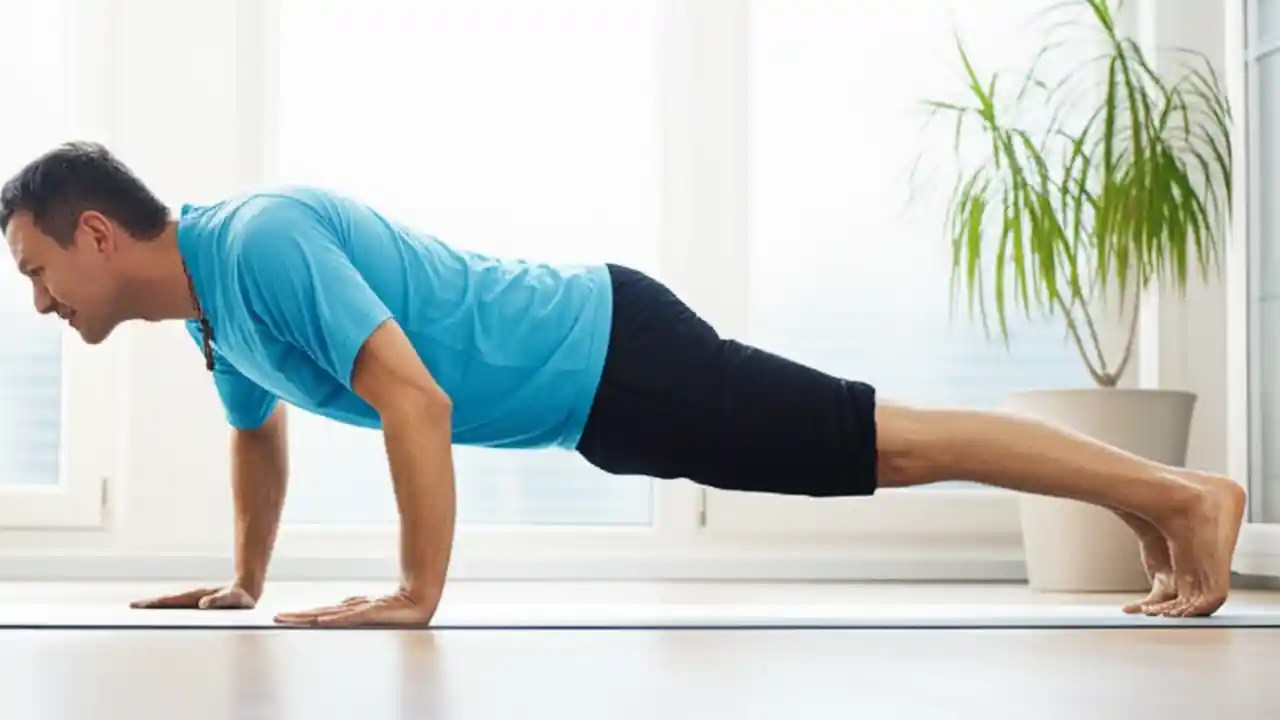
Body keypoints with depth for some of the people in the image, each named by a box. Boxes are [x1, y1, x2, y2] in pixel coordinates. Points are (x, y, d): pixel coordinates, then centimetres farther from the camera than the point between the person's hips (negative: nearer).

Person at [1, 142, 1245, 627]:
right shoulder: (209, 301, 7)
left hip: (613, 359, -8)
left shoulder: (260, 245, -24)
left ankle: (1179, 492, 4)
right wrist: (243, 579, 28)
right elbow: (259, 428, 27)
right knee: (889, 445, 14)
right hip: (582, 379, 8)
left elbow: (415, 400, -31)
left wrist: (416, 595, -26)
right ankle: (1146, 495, 25)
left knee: (897, 443, -5)